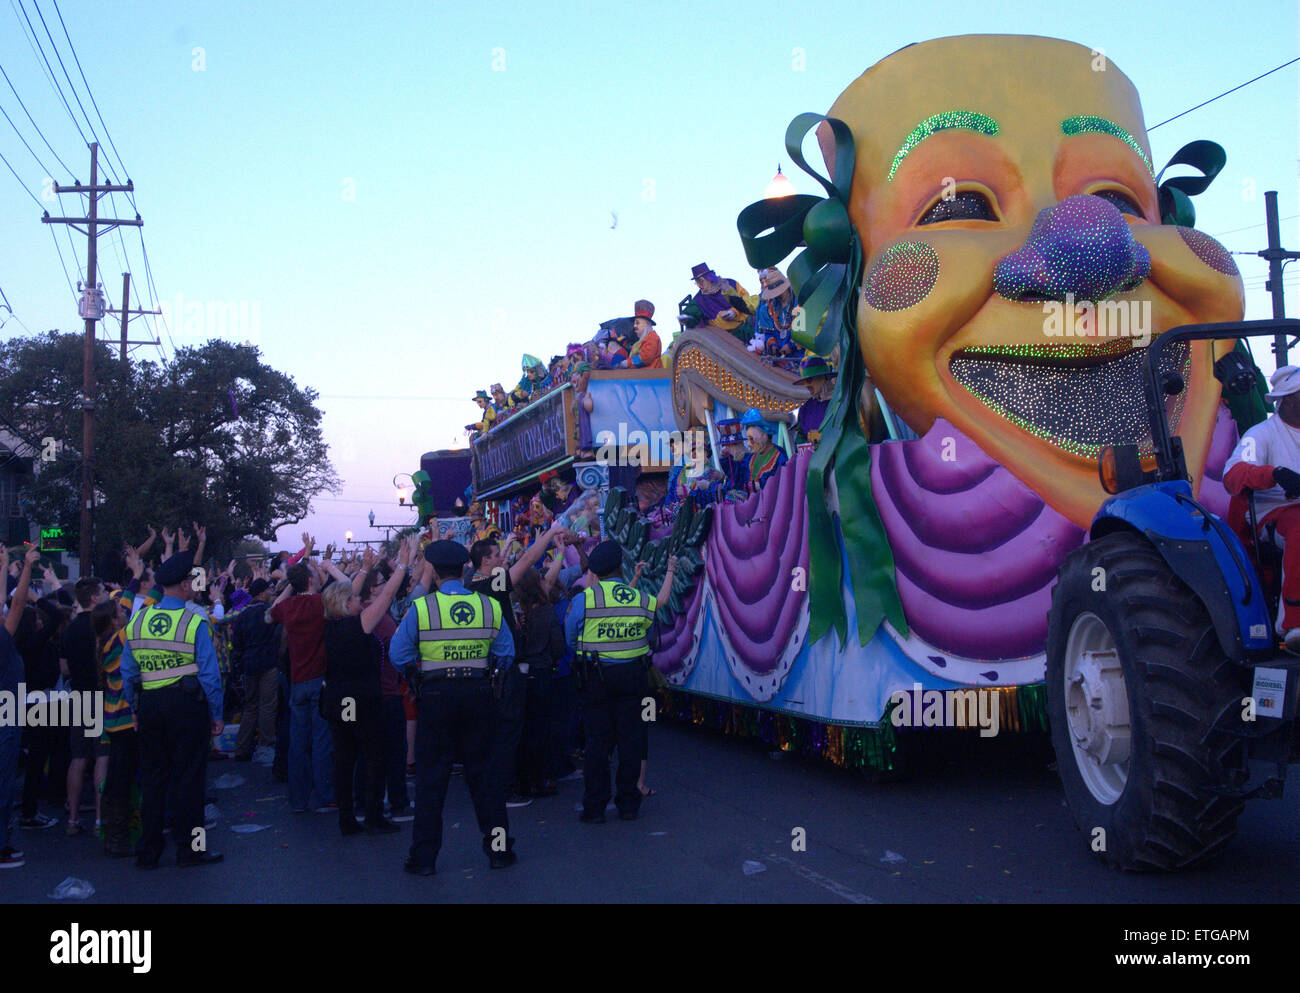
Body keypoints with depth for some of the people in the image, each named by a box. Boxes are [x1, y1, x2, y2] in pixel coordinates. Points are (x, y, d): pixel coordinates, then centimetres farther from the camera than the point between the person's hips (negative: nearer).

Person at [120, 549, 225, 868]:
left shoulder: (137, 621, 3)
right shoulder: (195, 622, -11)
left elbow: (128, 673, 7)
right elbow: (209, 673, -11)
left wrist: (136, 710, 17)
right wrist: (217, 715, -2)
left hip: (149, 705, 5)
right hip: (188, 704, -5)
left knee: (152, 776, 13)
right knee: (188, 776, 4)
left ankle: (148, 851, 19)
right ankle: (189, 848, 11)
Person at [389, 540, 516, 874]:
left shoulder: (420, 608, -9)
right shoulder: (490, 606, -2)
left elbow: (398, 656, -5)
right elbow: (507, 655, 4)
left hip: (436, 696, -2)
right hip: (478, 693, 2)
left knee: (431, 775, 7)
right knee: (483, 771, 12)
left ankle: (424, 856, 13)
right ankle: (499, 848, 18)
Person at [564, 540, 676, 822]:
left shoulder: (584, 599, -10)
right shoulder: (640, 599, -3)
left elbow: (570, 641, -1)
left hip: (596, 676, -2)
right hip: (632, 675, 2)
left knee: (597, 739, 4)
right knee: (630, 738, 9)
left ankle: (594, 807, 8)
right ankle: (628, 804, 16)